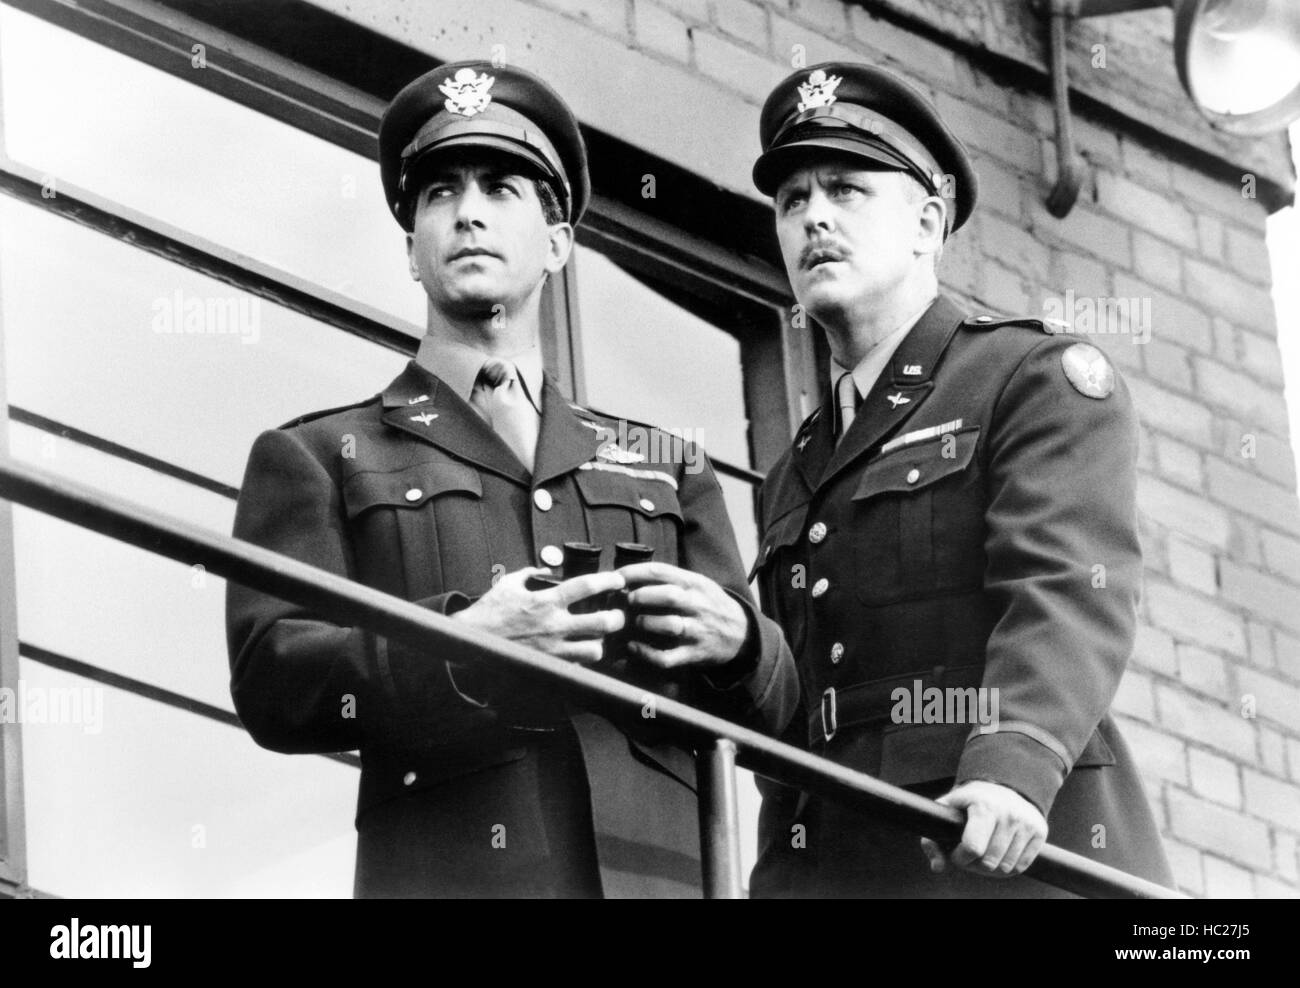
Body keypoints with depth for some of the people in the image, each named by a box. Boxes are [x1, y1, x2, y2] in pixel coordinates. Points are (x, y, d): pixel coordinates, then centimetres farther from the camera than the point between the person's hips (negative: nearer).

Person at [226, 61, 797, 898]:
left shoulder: (666, 468, 23)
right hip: (447, 871, -3)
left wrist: (733, 640, -4)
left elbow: (777, 709, 19)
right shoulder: (318, 458, 13)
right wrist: (459, 648, -17)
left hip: (660, 869, 3)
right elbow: (273, 684, -1)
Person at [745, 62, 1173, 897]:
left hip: (1018, 855, -5)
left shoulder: (1042, 377, 5)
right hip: (818, 866, 5)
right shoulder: (793, 479, 25)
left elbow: (1071, 588, -11)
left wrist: (1015, 764, -27)